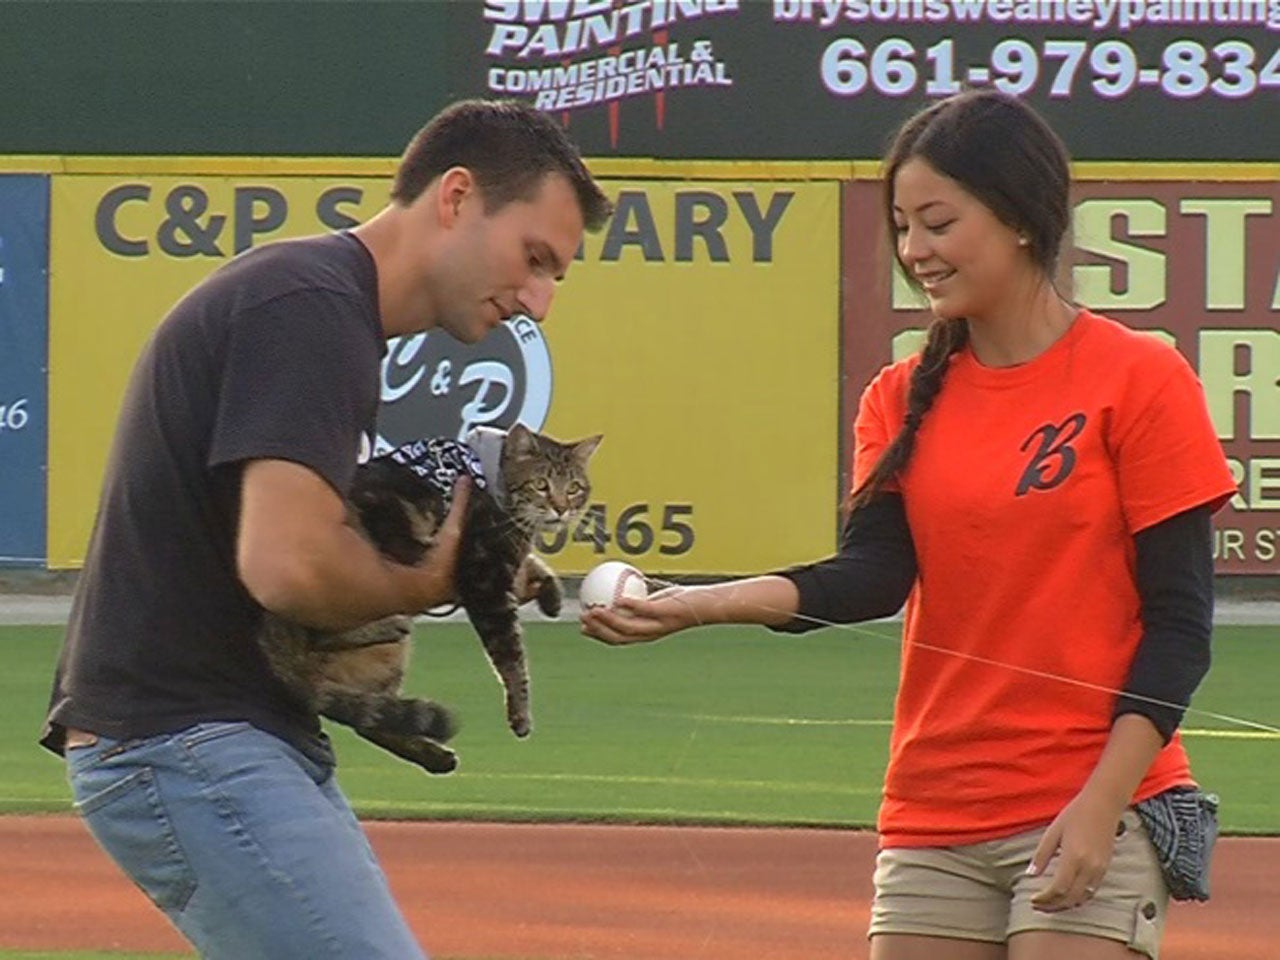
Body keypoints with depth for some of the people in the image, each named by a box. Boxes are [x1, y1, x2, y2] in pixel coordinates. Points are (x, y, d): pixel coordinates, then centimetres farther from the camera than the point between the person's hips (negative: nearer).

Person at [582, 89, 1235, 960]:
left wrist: (1100, 803, -16)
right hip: (932, 819, 5)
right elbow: (872, 572, -4)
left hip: (1090, 818, -5)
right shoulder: (904, 398, 11)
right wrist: (703, 605, -22)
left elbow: (1179, 619, -7)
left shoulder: (1140, 382, -5)